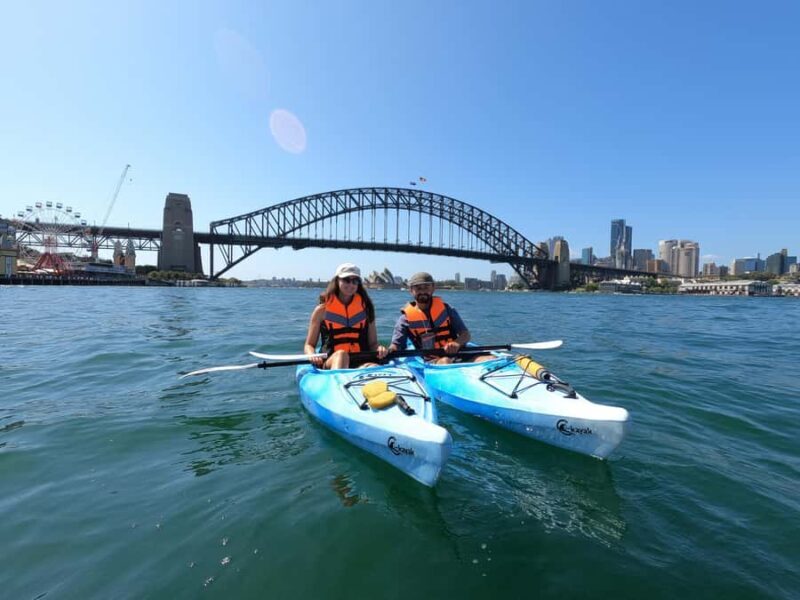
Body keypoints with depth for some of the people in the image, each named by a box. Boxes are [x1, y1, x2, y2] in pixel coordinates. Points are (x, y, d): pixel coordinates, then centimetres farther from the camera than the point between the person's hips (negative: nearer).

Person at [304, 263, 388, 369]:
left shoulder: (365, 307, 14)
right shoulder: (322, 310, 8)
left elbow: (373, 343, 15)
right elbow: (309, 345, 10)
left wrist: (379, 349, -8)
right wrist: (312, 356, -12)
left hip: (360, 364, 2)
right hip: (331, 363, -1)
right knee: (341, 354, -36)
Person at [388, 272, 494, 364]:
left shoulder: (445, 309, 12)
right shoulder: (406, 318, 7)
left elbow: (466, 335, 8)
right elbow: (396, 345, 1)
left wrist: (457, 343, -17)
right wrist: (387, 351, -25)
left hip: (457, 355, 3)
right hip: (432, 362, -3)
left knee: (491, 359, -23)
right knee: (445, 361, -37)